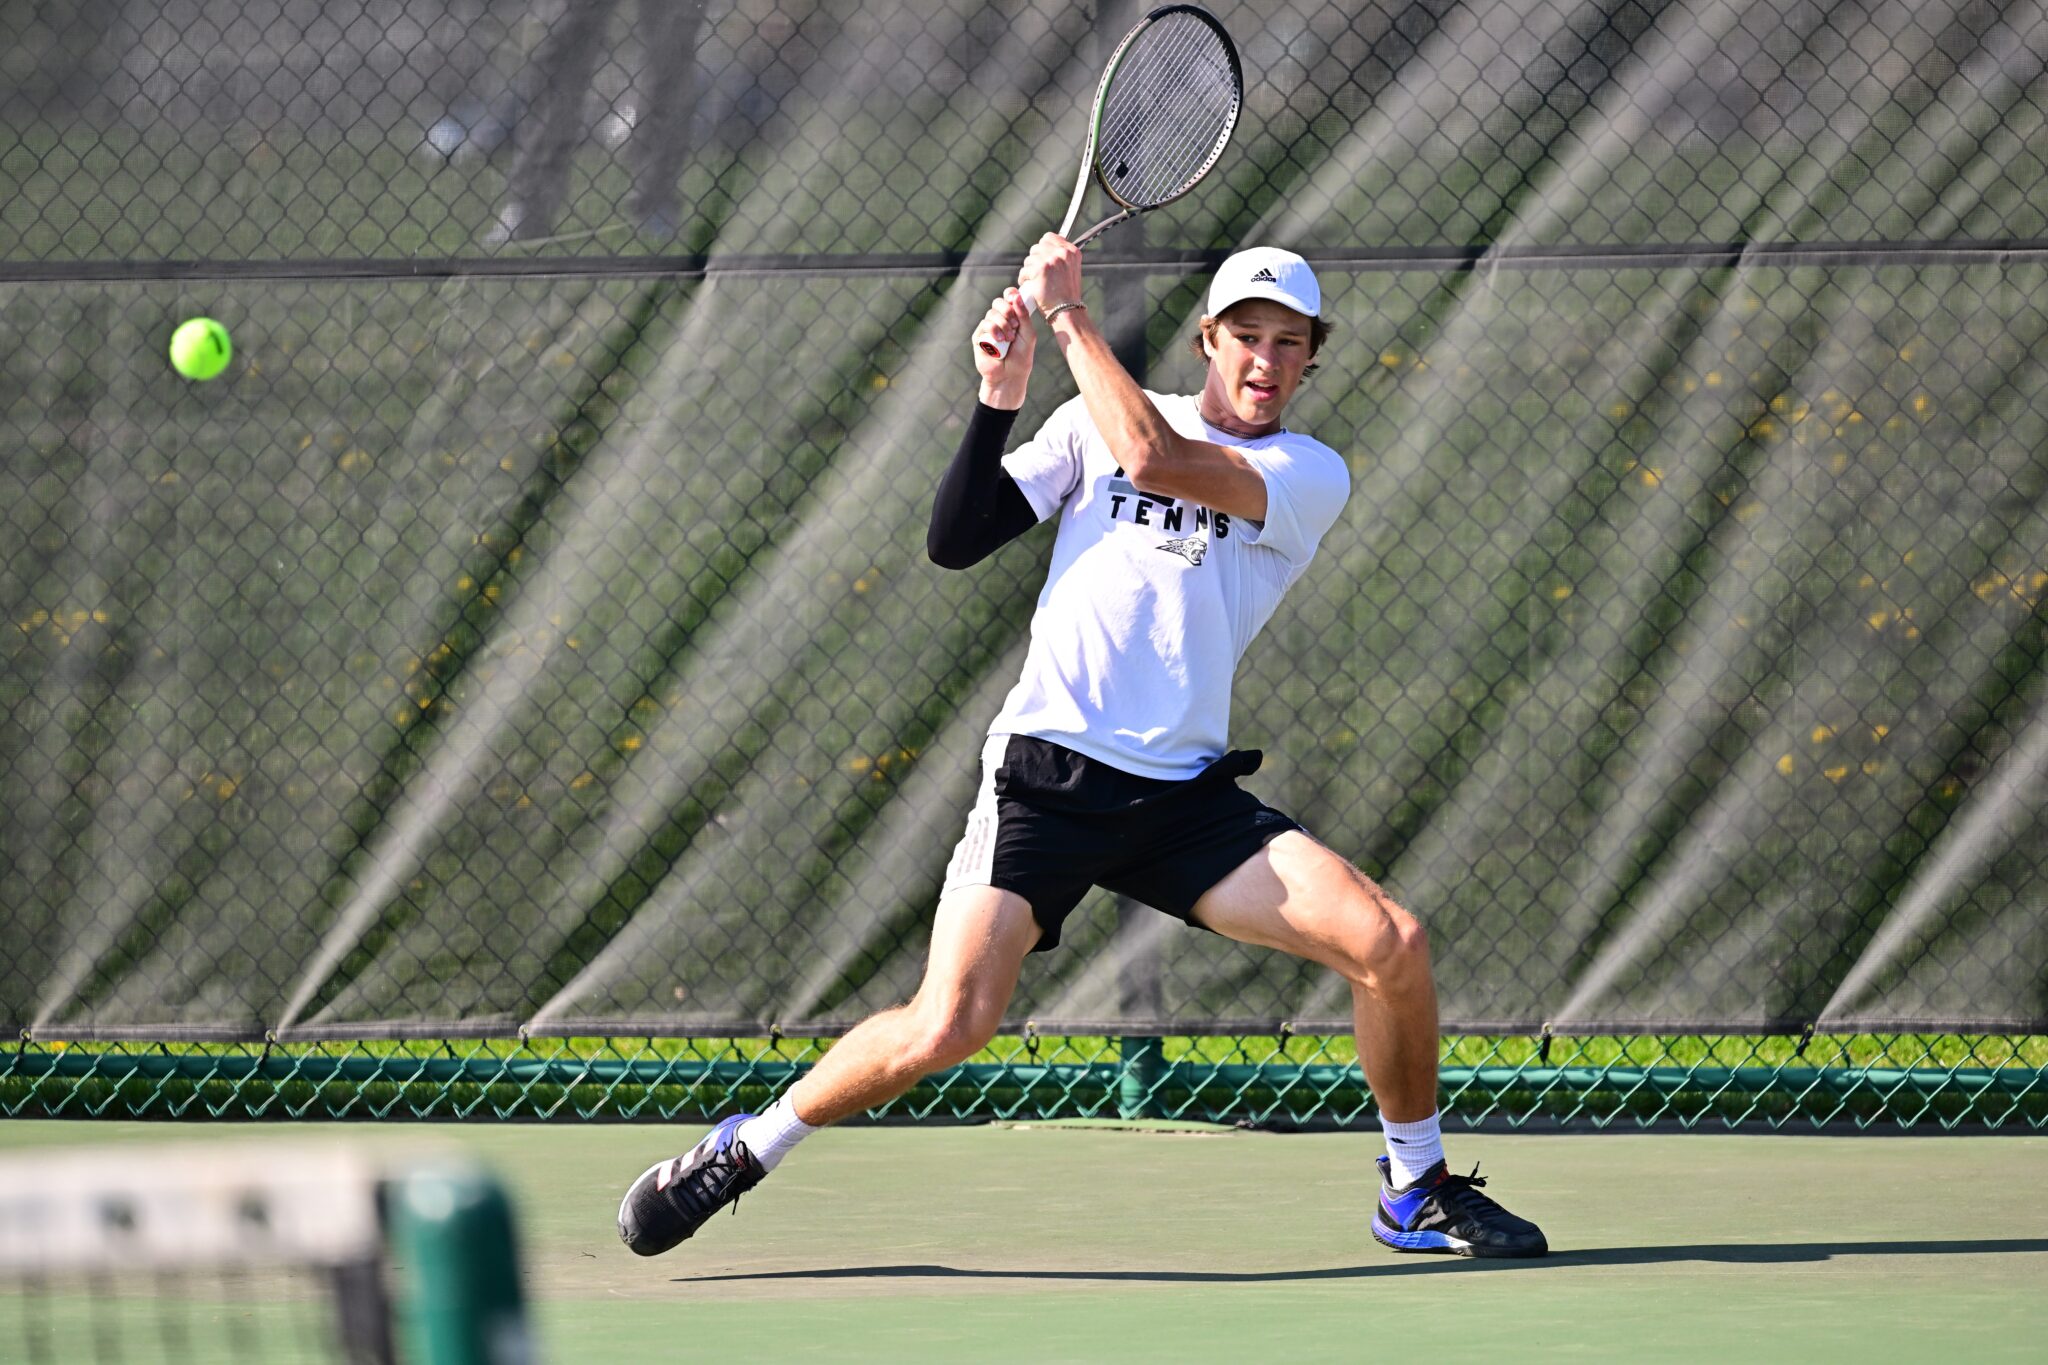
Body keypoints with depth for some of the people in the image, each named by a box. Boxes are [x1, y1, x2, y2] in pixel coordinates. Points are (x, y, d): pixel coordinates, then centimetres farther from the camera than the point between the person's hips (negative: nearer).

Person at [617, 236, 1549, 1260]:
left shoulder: (1310, 476, 3)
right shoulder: (1095, 419, 9)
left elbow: (1157, 459, -15)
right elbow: (954, 542, 4)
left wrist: (1070, 315, -8)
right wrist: (999, 401, -8)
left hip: (1186, 795, 1)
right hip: (1046, 776, -1)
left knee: (1389, 945, -14)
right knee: (946, 1029, -19)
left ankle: (1416, 1192, 9)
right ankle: (742, 1153, 4)